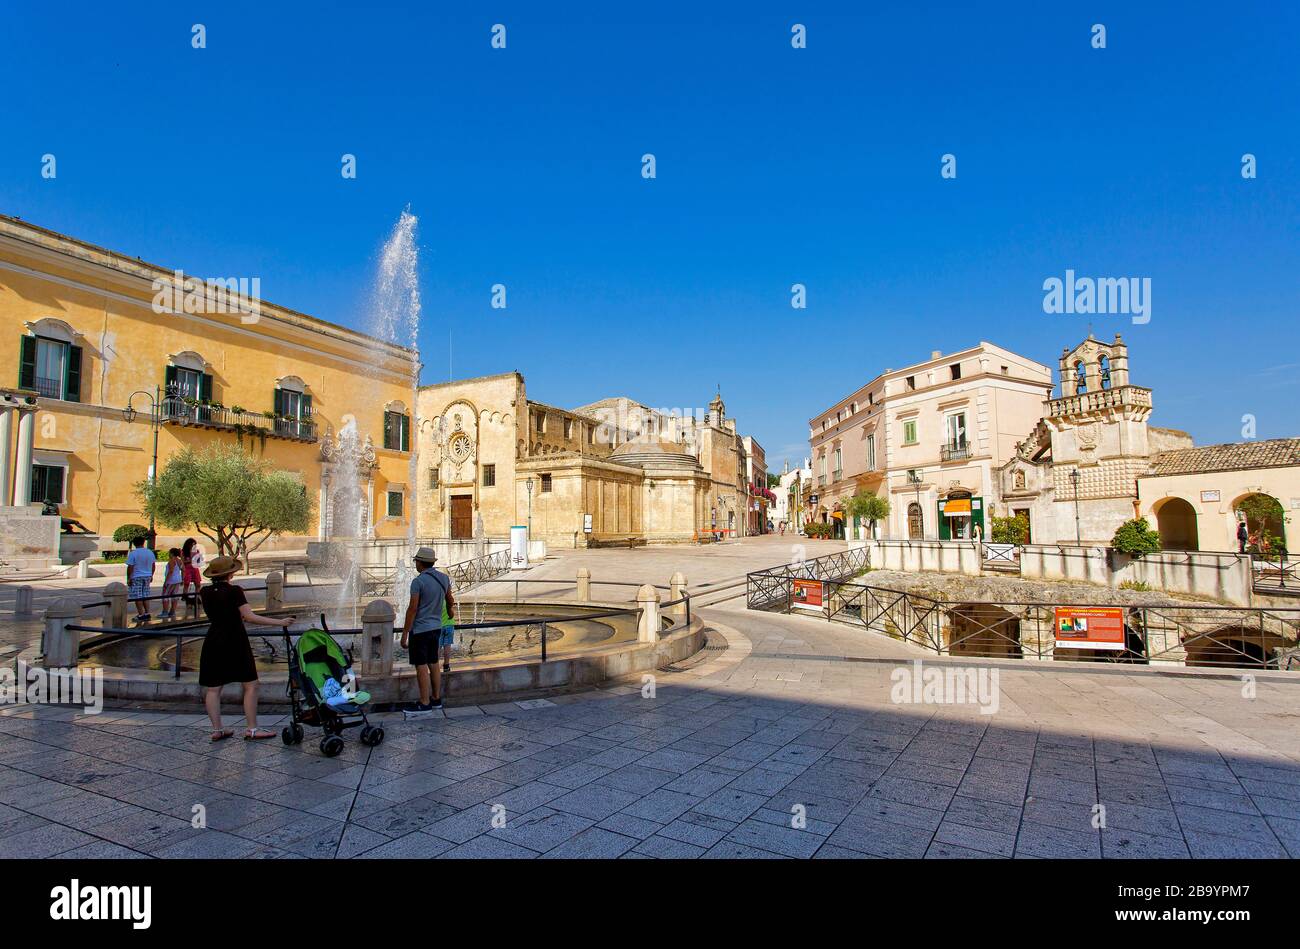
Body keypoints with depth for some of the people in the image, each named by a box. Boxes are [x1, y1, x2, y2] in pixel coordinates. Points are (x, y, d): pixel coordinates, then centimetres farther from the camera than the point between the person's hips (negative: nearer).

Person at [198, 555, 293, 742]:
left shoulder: (205, 592, 4)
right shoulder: (234, 591, -12)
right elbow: (249, 616, -19)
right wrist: (279, 622, -18)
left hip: (213, 643, 6)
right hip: (236, 642, -6)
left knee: (212, 688, 11)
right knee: (250, 685, 1)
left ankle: (217, 730, 14)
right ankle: (252, 729, 0)